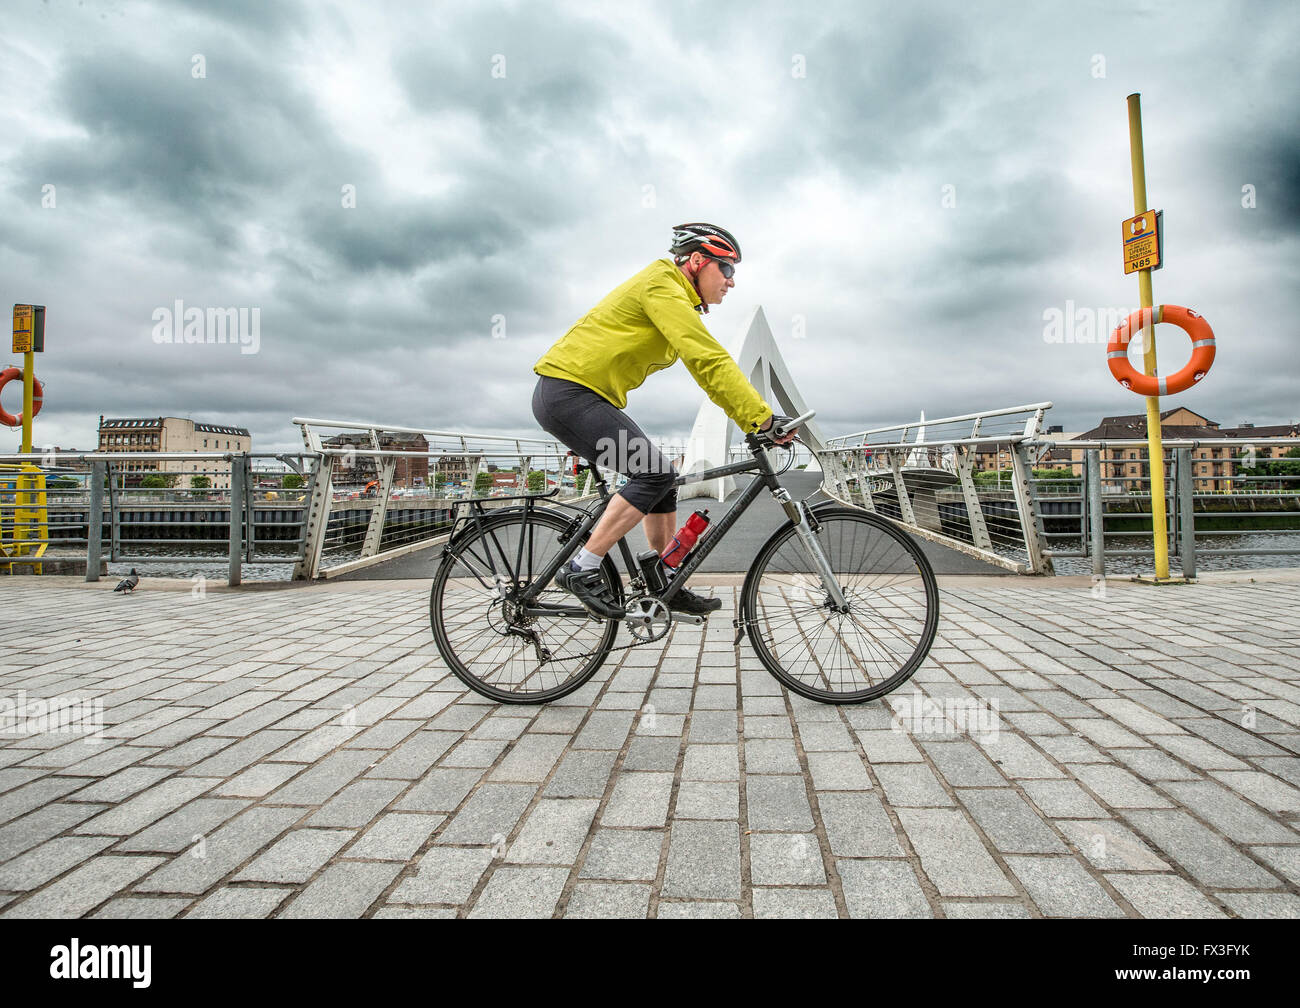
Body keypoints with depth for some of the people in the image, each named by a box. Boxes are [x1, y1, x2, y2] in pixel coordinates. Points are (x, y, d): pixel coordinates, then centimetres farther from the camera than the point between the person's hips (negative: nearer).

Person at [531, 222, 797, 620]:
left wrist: (754, 423, 8)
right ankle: (581, 569, -12)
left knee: (662, 478, 7)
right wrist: (763, 416, -25)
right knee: (655, 474, -17)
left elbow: (707, 370, 16)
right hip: (568, 391, -10)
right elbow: (710, 360, -24)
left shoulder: (679, 302, 18)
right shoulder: (662, 286, -14)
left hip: (590, 398, 10)